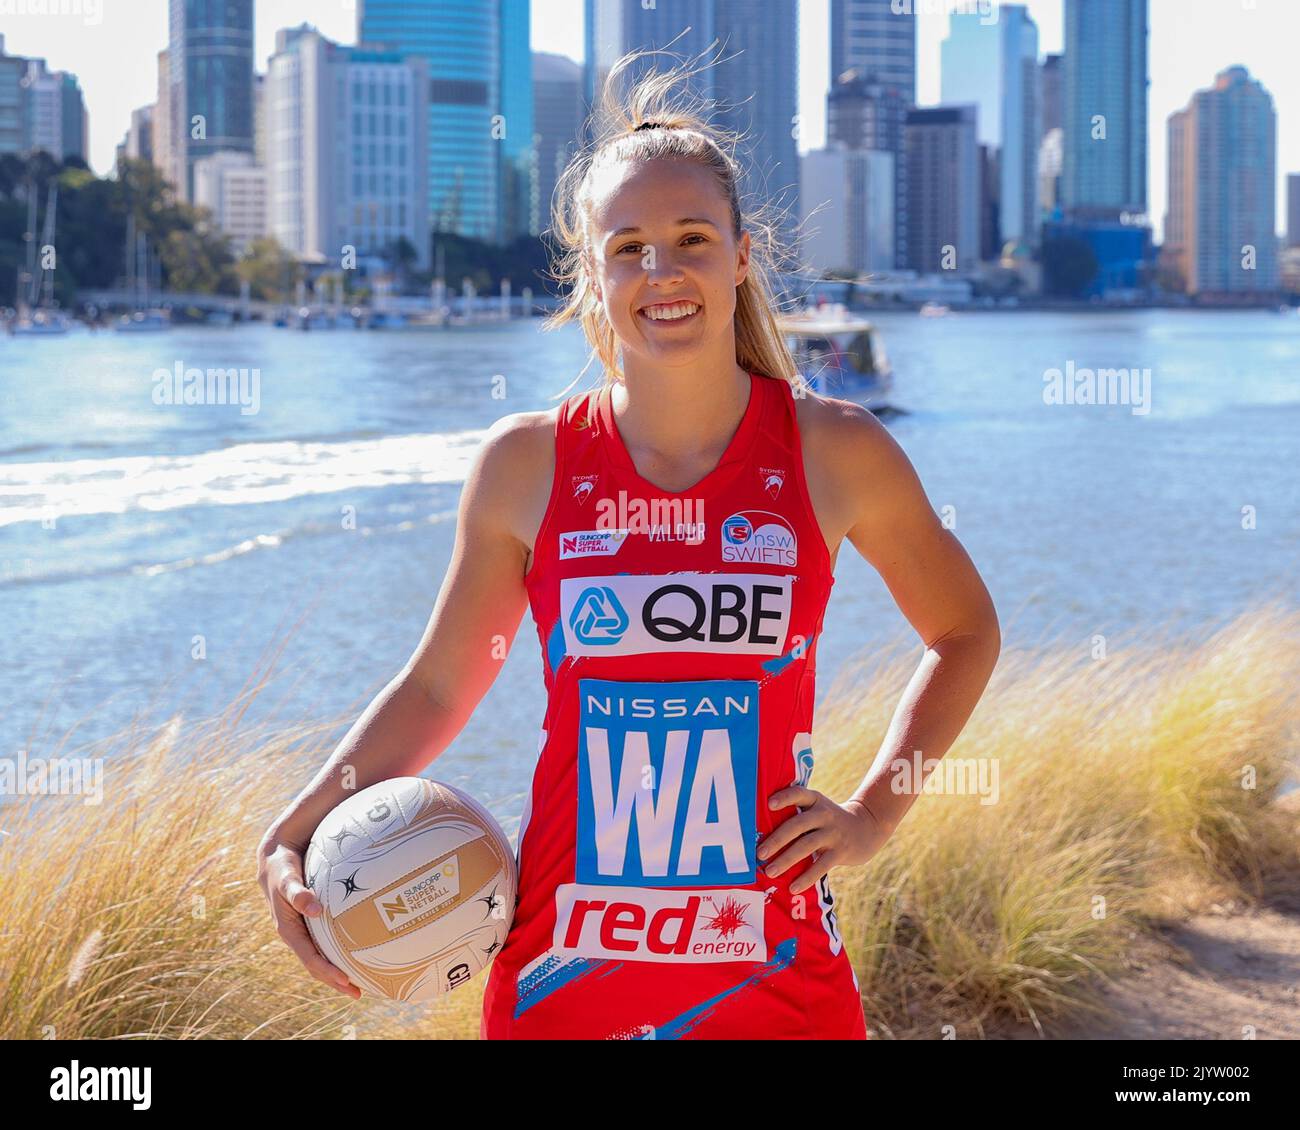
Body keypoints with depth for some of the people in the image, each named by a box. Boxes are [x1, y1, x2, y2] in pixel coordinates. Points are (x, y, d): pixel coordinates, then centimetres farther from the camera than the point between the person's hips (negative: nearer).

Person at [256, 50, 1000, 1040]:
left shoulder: (835, 453, -3)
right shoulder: (526, 465, -2)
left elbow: (967, 634, 12)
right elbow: (437, 686, 9)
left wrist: (874, 816, 4)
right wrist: (289, 844, -1)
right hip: (560, 979, 1)